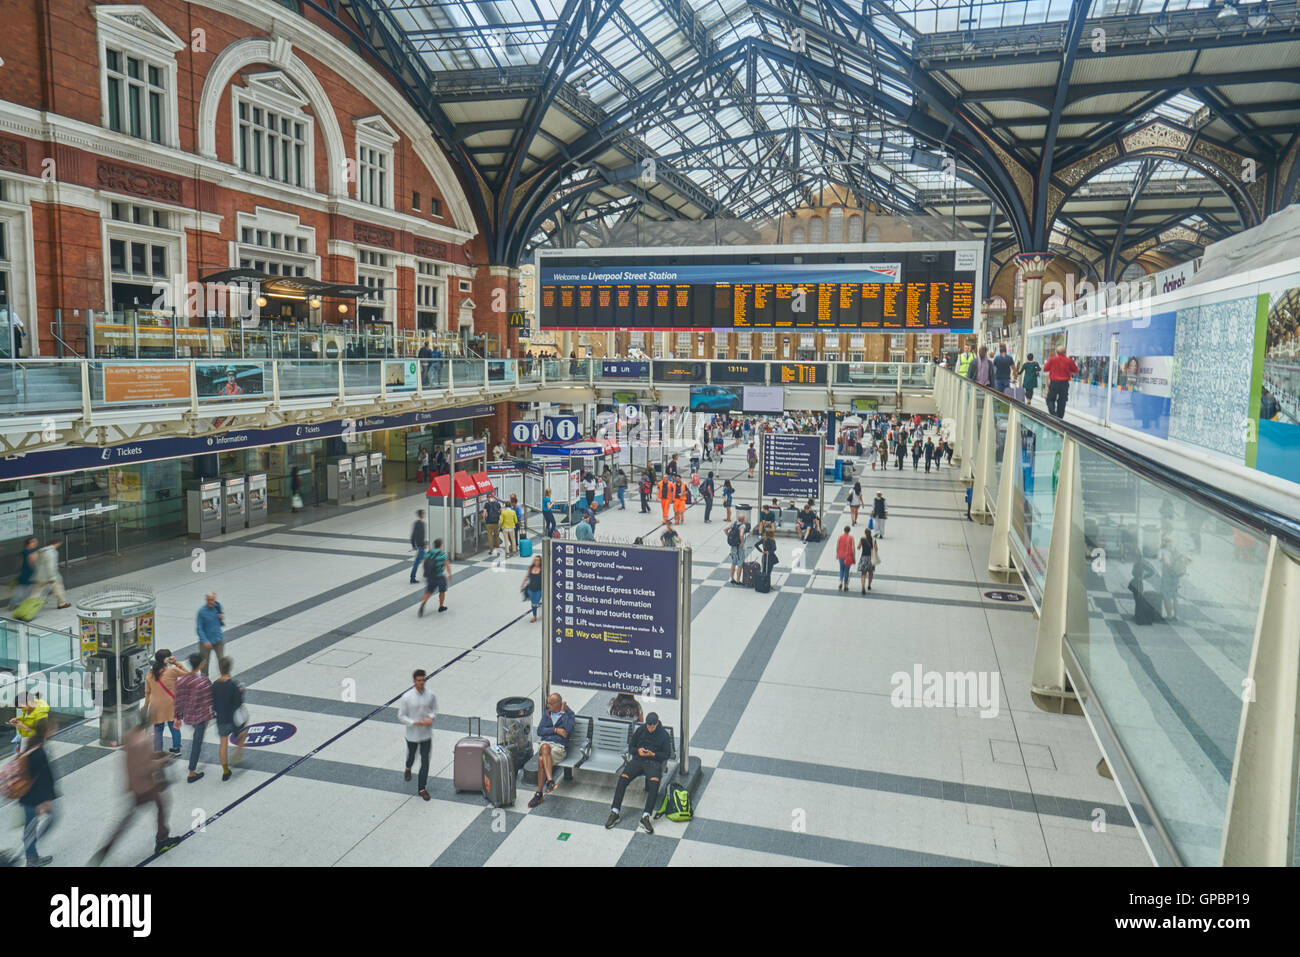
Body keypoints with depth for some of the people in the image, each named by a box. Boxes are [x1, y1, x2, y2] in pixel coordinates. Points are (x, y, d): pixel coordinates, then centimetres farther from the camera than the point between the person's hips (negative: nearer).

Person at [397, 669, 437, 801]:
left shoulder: (430, 694, -10)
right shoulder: (406, 697, -19)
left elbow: (435, 709, 5)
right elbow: (401, 716, -12)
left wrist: (430, 718, -16)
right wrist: (416, 723, -23)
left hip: (427, 733, 1)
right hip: (412, 734, -1)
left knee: (425, 761, 2)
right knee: (411, 755, 23)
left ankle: (422, 788, 15)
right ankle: (408, 769, 59)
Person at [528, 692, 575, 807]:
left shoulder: (569, 714, 7)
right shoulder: (547, 713, 20)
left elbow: (568, 730, -13)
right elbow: (540, 731, 8)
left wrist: (563, 712, -7)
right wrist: (556, 730, -5)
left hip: (559, 747, -3)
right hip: (545, 743, 4)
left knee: (541, 760, -32)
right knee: (545, 747, -35)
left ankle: (539, 794, -26)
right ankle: (550, 780, -43)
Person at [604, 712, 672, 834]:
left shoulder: (664, 735, 4)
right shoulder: (640, 730, 12)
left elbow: (666, 754, 6)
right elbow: (630, 748, 17)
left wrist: (653, 754, -11)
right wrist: (637, 750, -6)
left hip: (654, 762, -2)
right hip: (637, 760, 2)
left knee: (654, 782, -35)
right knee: (623, 777, -27)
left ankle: (645, 817, -36)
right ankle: (615, 813, -24)